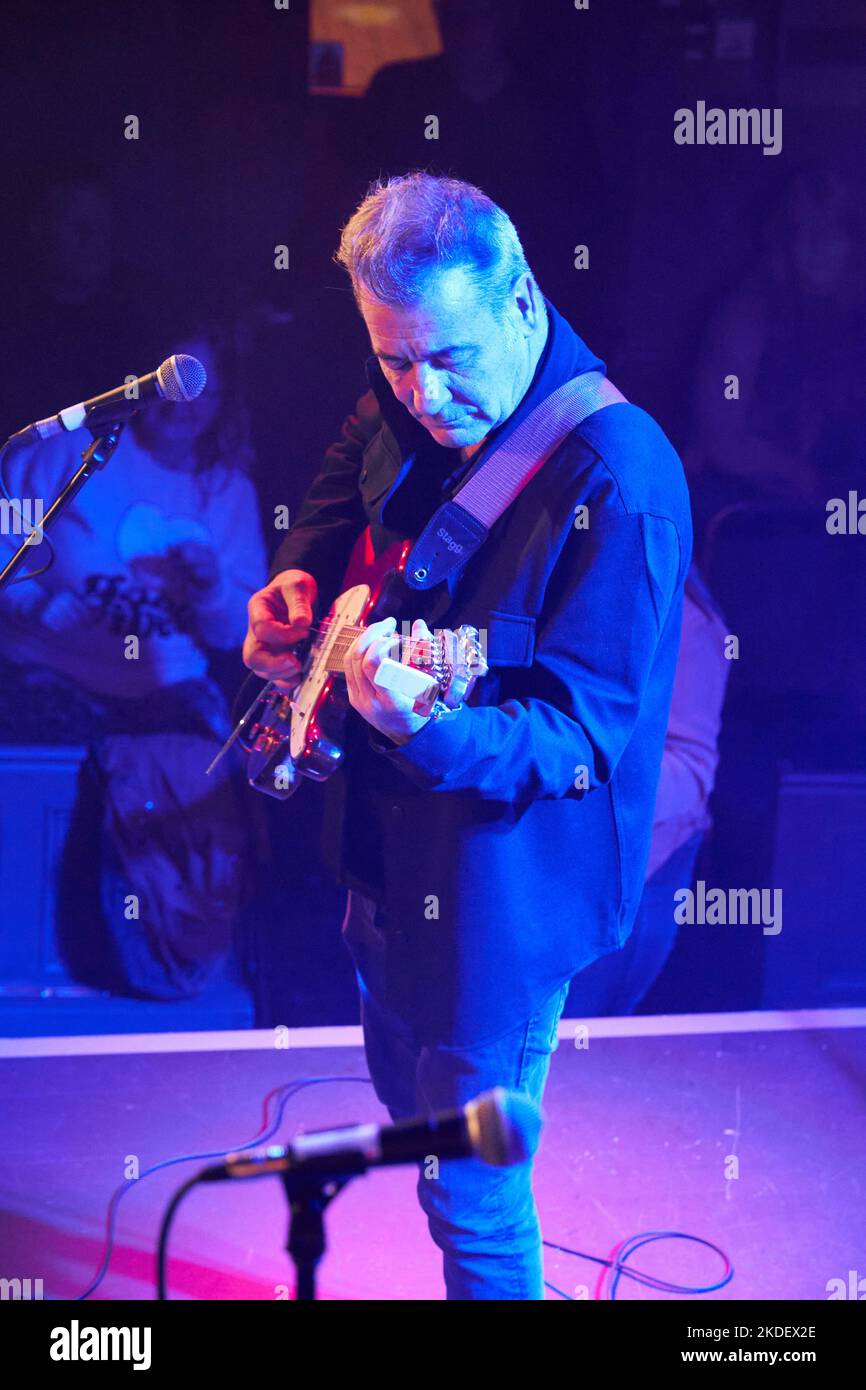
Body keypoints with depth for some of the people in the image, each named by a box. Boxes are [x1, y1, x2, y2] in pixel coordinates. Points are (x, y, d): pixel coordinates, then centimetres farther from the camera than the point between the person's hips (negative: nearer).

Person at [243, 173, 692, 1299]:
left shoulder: (620, 483, -29)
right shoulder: (405, 406, -5)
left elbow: (584, 734, -28)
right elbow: (340, 493, 19)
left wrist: (427, 731, -46)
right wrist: (298, 585, -1)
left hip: (499, 885, -8)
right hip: (385, 847, 9)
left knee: (471, 1195, 3)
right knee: (408, 1102, 28)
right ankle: (468, 1259, 52)